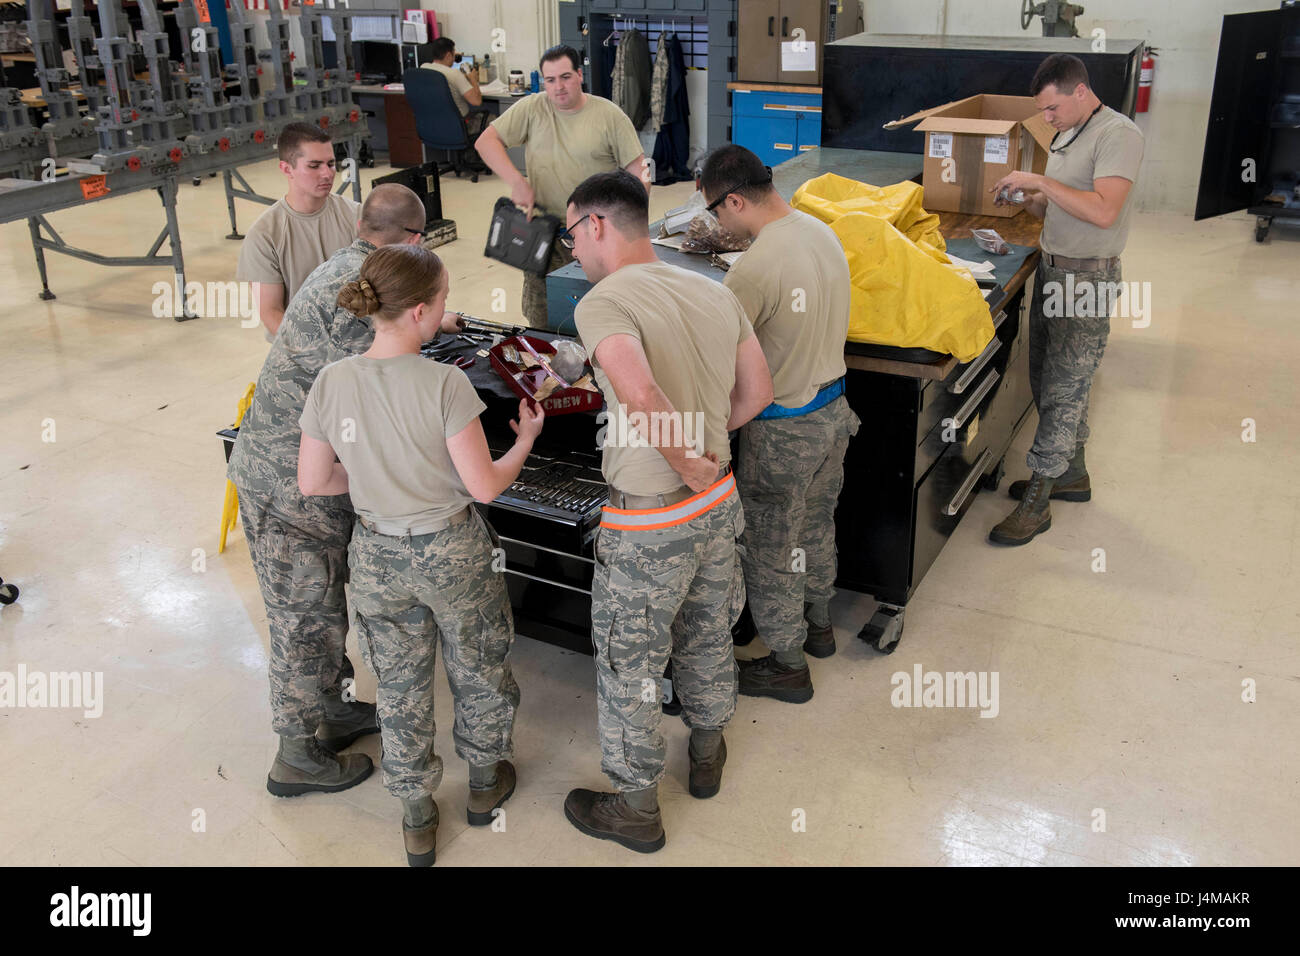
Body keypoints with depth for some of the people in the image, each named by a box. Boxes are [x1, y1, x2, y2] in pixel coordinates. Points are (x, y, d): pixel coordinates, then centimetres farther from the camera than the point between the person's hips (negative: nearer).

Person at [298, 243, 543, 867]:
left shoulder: (331, 382, -11)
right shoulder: (444, 383, -24)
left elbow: (312, 483, -3)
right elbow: (485, 486, -20)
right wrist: (527, 439, -3)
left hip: (377, 558, 3)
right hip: (453, 556, -3)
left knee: (400, 690, 20)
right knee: (478, 673, 23)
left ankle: (417, 821, 35)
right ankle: (484, 784, 45)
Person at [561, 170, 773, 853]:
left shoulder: (604, 303, -20)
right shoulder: (714, 292, 3)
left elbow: (640, 396, -37)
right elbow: (757, 392, 8)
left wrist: (686, 461, -22)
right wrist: (705, 443, 13)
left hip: (650, 525, -7)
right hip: (719, 502, 7)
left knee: (628, 666, 12)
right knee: (707, 636, 26)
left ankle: (635, 808, 29)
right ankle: (707, 753, 49)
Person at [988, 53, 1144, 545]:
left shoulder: (1118, 134, -14)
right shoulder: (1066, 135, 14)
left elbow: (1103, 212, -25)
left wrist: (1041, 181, -22)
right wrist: (1027, 198, 0)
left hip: (1088, 278, -9)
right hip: (1051, 269, 9)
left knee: (1064, 389, -6)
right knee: (1047, 380, 15)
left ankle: (1036, 502, -2)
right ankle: (1072, 473, 31)